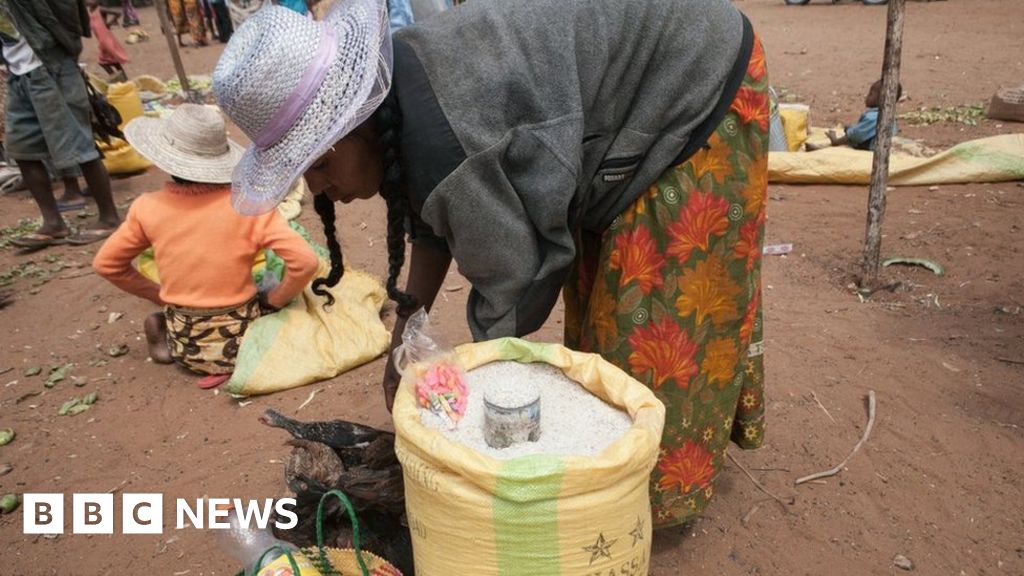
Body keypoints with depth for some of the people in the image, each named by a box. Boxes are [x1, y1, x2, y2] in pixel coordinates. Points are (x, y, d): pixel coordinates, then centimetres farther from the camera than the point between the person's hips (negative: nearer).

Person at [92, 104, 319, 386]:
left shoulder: (147, 208, -7)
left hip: (185, 346, 3)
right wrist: (273, 301, -5)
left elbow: (105, 264, 6)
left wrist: (161, 297, 14)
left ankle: (163, 329, 9)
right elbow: (305, 262, -21)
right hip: (240, 341, -2)